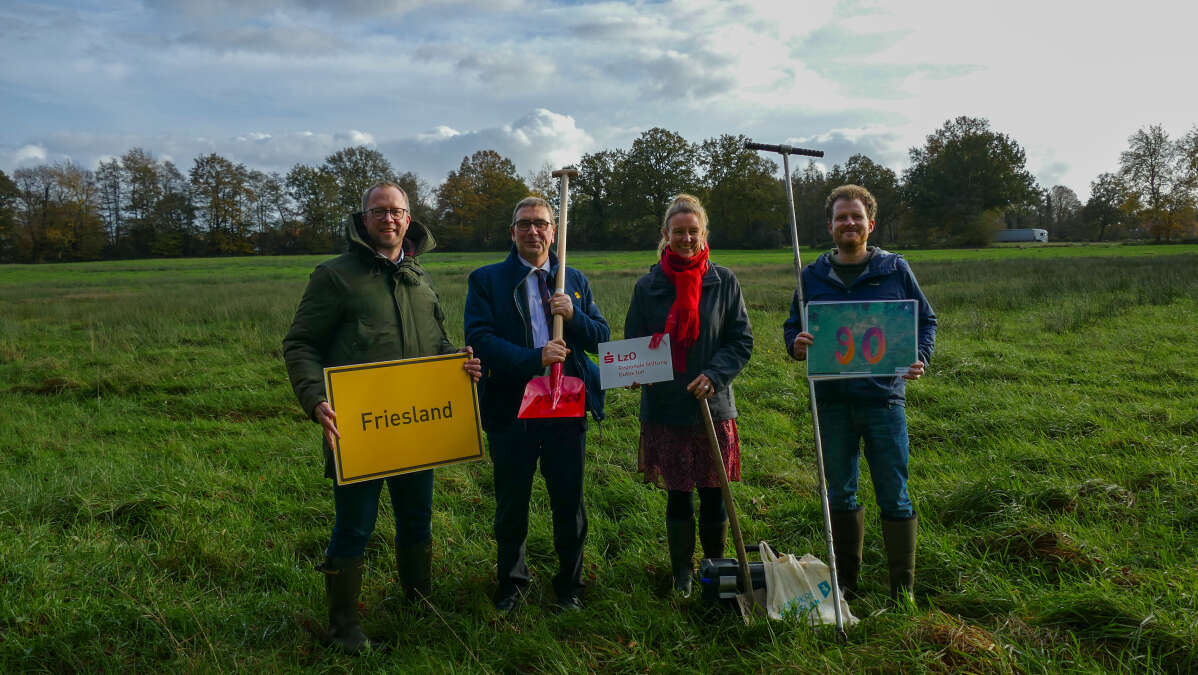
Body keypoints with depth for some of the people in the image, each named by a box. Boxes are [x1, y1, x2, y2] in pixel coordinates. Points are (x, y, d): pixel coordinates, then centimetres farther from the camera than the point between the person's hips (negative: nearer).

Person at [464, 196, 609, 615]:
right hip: (511, 411, -2)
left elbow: (602, 338, 7)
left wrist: (573, 315, -13)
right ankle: (511, 584, 36)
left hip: (567, 410, 2)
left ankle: (569, 585, 32)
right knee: (511, 506, 14)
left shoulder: (575, 281, 11)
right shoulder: (487, 280, 0)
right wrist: (535, 358, -23)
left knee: (569, 505, 12)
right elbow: (479, 339, -13)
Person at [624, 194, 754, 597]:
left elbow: (742, 341, 2)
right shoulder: (648, 286, 2)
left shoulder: (723, 282, 1)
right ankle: (682, 571, 27)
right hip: (665, 409, 0)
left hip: (714, 407, 0)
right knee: (678, 494, 8)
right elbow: (633, 343, 7)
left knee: (713, 493, 9)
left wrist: (714, 375, -13)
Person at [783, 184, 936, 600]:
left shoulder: (895, 270, 3)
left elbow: (926, 320, 11)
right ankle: (846, 580, 28)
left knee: (893, 497, 2)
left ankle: (903, 589, 17)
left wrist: (920, 359, -8)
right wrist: (796, 344, -9)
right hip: (832, 400, 2)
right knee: (840, 495, 13)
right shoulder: (813, 276, 7)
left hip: (884, 398, -2)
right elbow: (793, 326, 14)